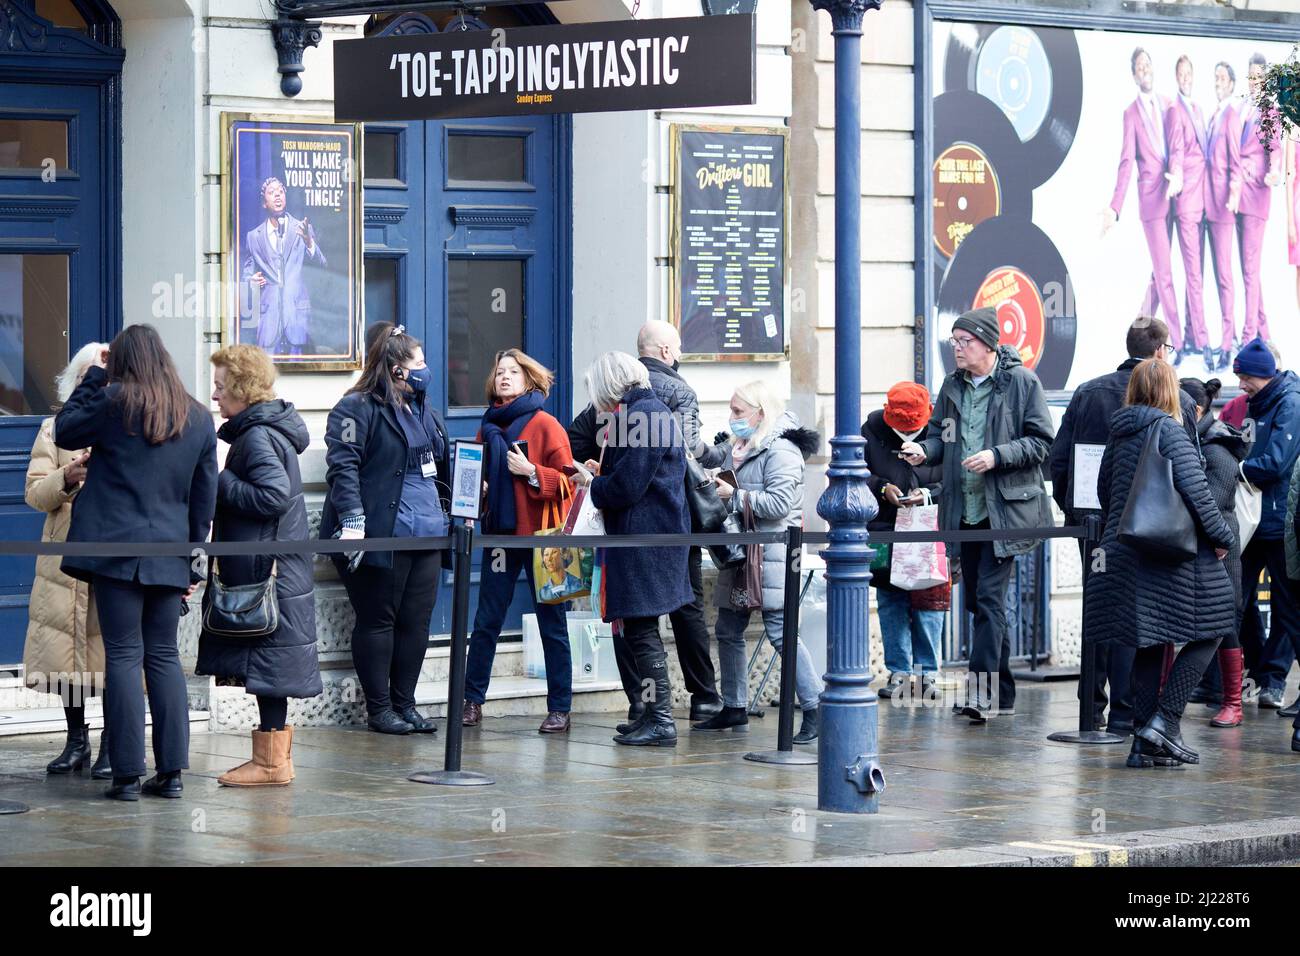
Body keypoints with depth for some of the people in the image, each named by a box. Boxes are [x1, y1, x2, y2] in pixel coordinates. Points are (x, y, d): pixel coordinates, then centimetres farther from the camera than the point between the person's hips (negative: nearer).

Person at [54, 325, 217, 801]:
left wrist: (94, 376, 11)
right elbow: (205, 495, 11)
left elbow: (65, 431, 9)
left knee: (123, 655, -2)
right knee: (164, 655, 10)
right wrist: (193, 561, 17)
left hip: (117, 548, -4)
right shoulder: (199, 418, 9)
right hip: (169, 555, 4)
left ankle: (128, 773, -4)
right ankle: (171, 771, 9)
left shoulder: (113, 402, -6)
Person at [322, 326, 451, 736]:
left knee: (416, 621, 7)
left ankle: (404, 703, 17)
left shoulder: (424, 410, 20)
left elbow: (443, 465, 30)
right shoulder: (356, 409, -7)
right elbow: (342, 466, -16)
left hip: (426, 534, 8)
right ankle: (378, 709, 5)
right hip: (381, 537, -8)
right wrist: (352, 520, -25)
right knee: (377, 621, 0)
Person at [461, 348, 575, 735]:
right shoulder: (488, 426, 9)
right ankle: (472, 700, 13)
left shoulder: (545, 425, -6)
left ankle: (559, 709, 6)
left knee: (552, 623, 2)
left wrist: (531, 471, -22)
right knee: (486, 621, 6)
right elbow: (477, 475, 21)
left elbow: (567, 481, -11)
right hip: (499, 533, 5)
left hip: (539, 534, -5)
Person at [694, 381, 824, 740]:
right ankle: (734, 707, 22)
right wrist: (719, 490, 6)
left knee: (781, 632, -12)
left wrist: (734, 495, -16)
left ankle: (814, 708, -9)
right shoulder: (744, 448, 17)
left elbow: (778, 504, -21)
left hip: (771, 552, -10)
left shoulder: (781, 451, -12)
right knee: (728, 630, 12)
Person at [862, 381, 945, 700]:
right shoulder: (873, 429, 0)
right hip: (884, 530, 2)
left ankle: (928, 670, 11)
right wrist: (882, 488, -10)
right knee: (890, 601, 4)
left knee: (928, 601, 1)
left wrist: (929, 494, -17)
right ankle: (898, 670, 12)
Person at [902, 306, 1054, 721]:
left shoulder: (1021, 382, -6)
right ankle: (1002, 693, 20)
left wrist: (996, 456, -18)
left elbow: (1041, 442, -7)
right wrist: (925, 450, -6)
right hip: (965, 510, 7)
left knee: (989, 596, -15)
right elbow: (941, 434, 16)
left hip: (1005, 508, -7)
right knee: (978, 599, 11)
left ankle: (982, 690, -18)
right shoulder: (953, 385, 10)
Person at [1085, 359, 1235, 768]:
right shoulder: (1167, 429, -10)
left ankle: (1145, 743, 9)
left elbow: (1104, 491, 20)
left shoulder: (1119, 434, 12)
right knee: (1207, 633, 4)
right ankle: (1165, 721, -8)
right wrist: (1221, 534, -9)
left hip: (1124, 552, 7)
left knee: (1150, 646, 11)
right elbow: (1193, 486, -18)